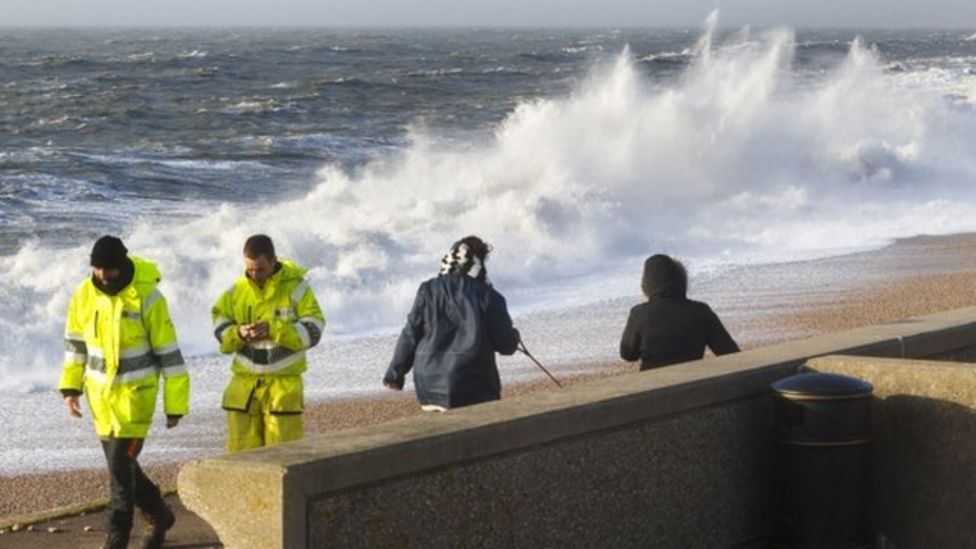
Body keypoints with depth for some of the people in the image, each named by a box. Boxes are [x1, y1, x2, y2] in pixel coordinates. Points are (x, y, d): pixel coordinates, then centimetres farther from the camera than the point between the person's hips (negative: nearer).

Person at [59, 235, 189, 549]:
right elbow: (75, 342, 12)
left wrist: (175, 404, -10)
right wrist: (71, 387, 5)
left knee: (121, 464, -10)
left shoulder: (146, 296, -16)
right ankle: (158, 517, 33)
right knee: (120, 463, 13)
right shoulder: (84, 294, -2)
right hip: (100, 393, 5)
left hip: (135, 393, -5)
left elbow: (168, 352, -12)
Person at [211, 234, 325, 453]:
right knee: (242, 449, 4)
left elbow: (312, 331, -8)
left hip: (284, 383, -3)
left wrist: (273, 330, -21)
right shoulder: (237, 290, 5)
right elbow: (219, 326, 12)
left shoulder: (296, 287, -4)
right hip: (244, 383, 3)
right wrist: (238, 334, -11)